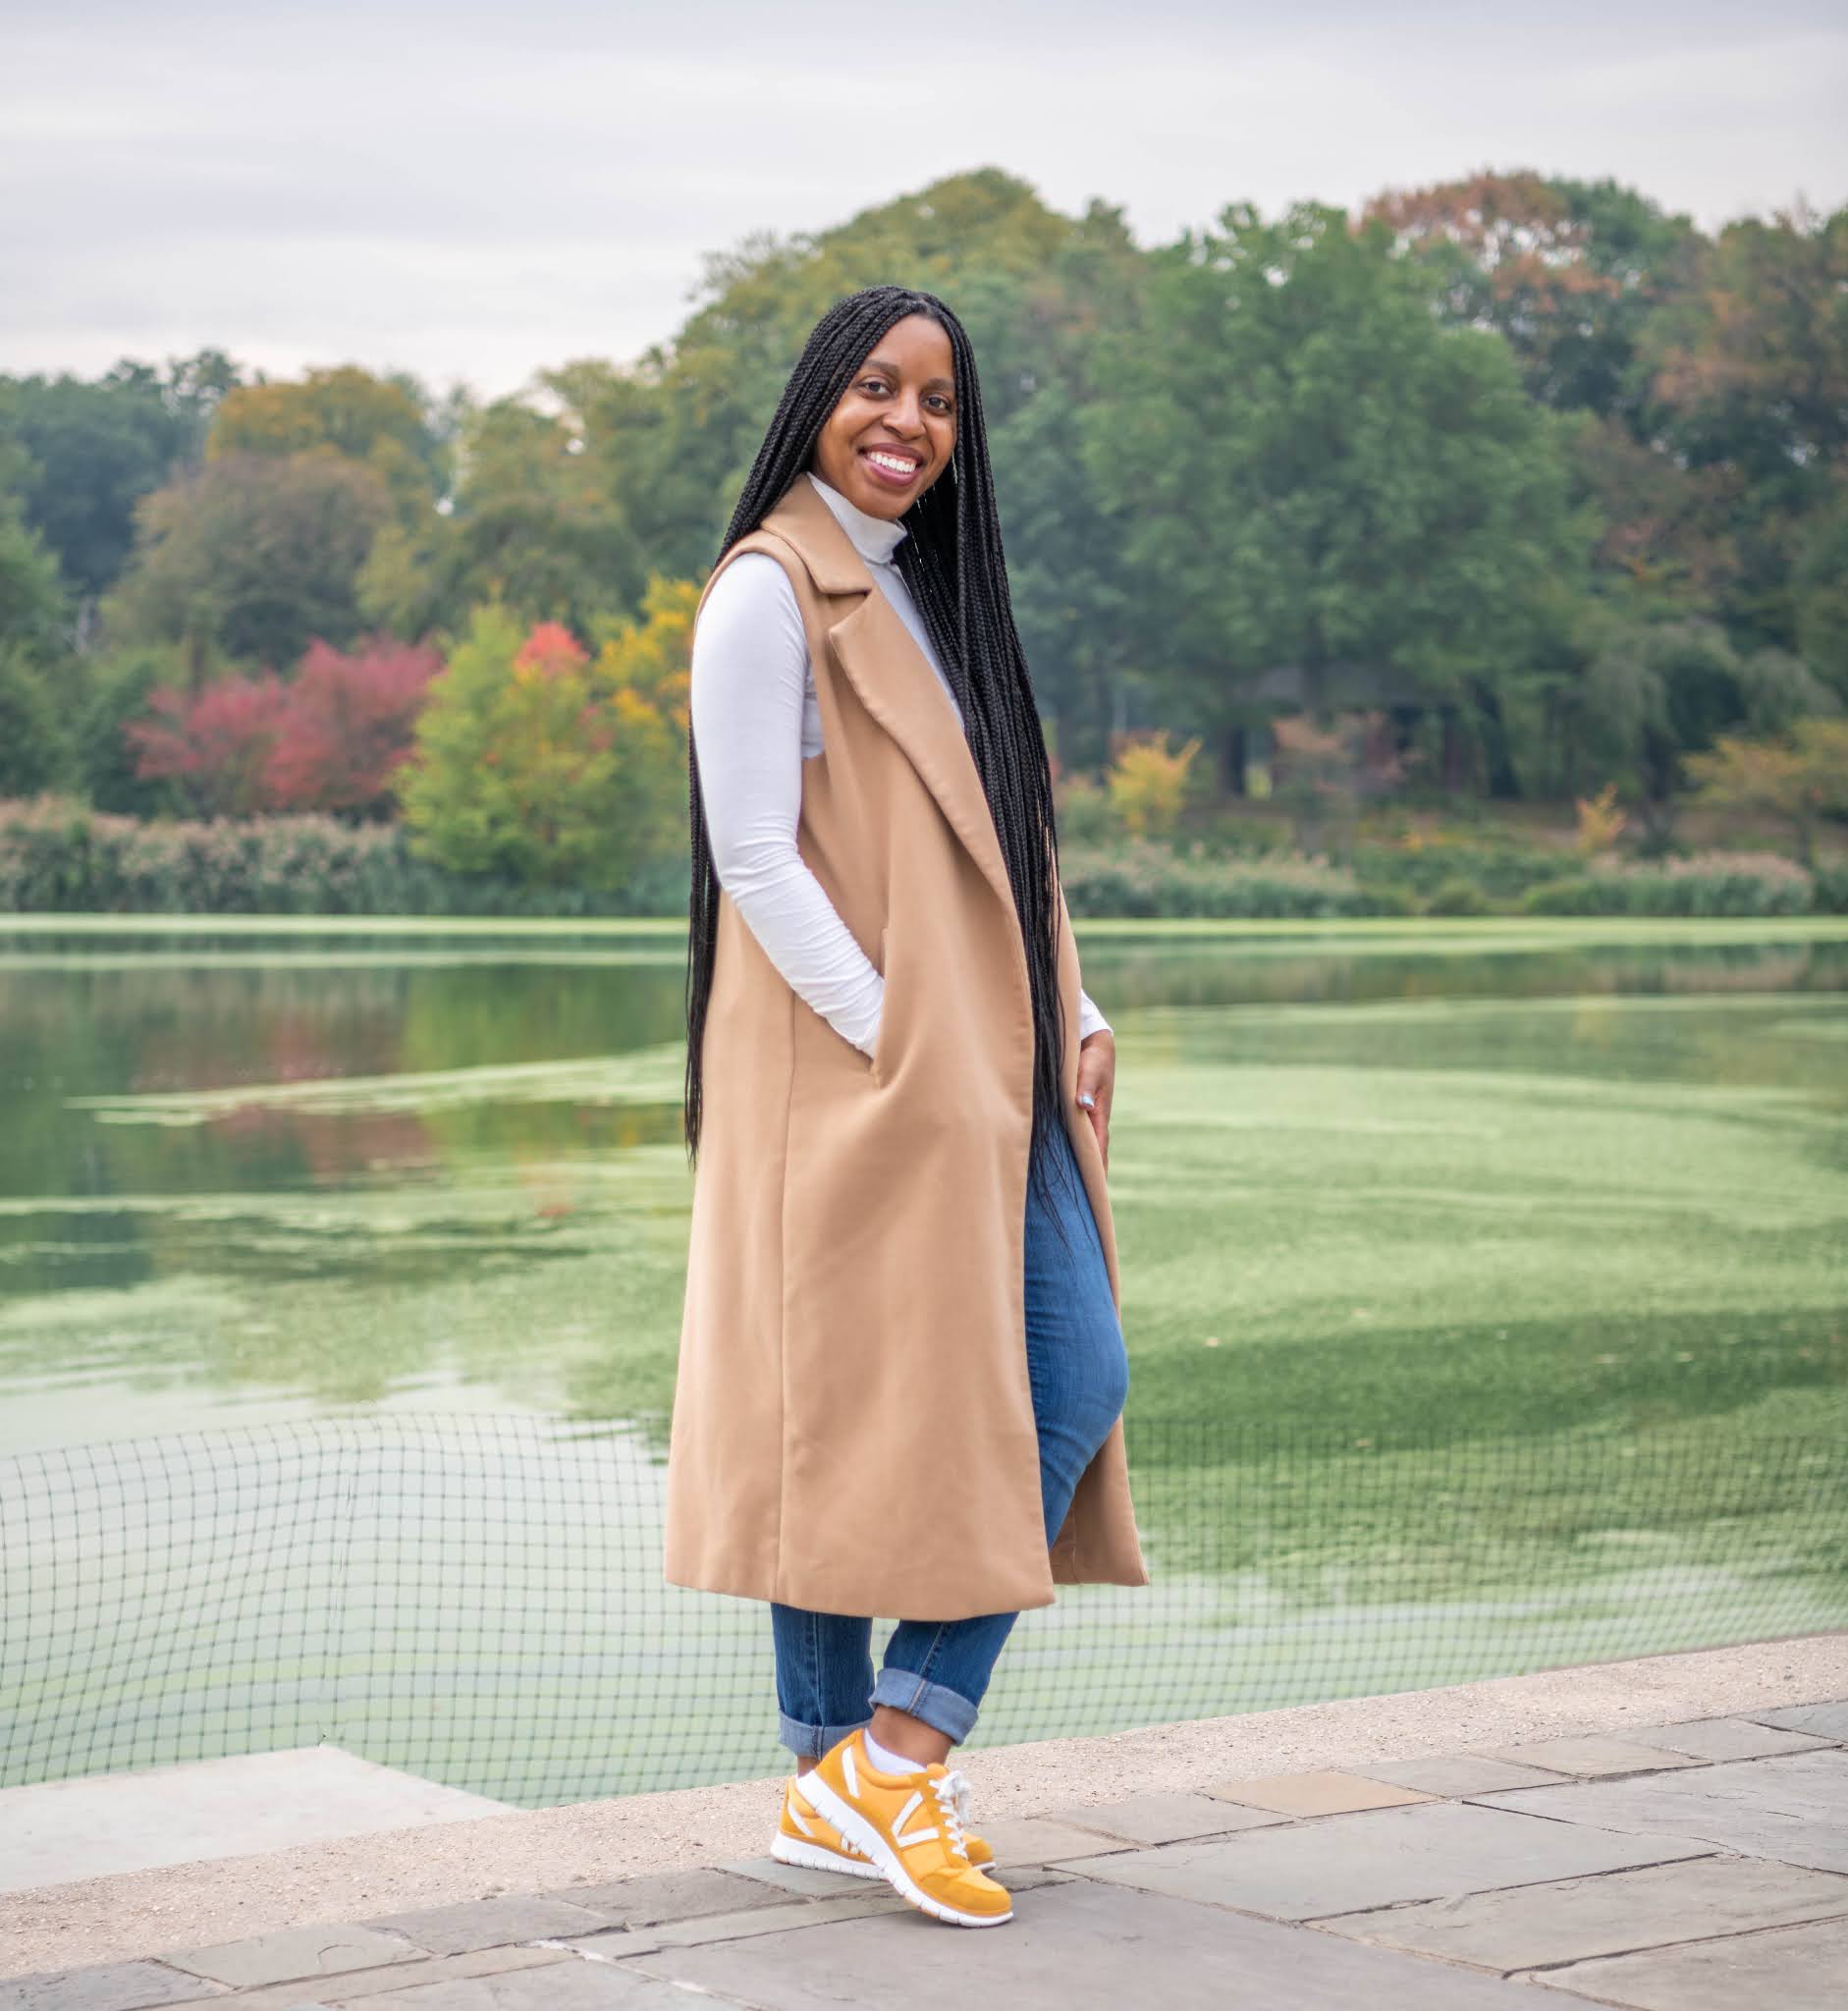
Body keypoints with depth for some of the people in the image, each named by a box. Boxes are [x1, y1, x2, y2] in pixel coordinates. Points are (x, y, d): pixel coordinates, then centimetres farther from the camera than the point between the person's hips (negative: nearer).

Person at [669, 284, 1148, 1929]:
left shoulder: (937, 596, 19)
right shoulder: (767, 593, -6)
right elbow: (753, 855, -13)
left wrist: (1077, 1019, 7)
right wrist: (892, 1042, -18)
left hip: (992, 1075, 9)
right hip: (850, 1077, -8)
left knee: (1078, 1384, 3)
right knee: (854, 1411, -4)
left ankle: (896, 1753, 8)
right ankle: (835, 1774, 8)